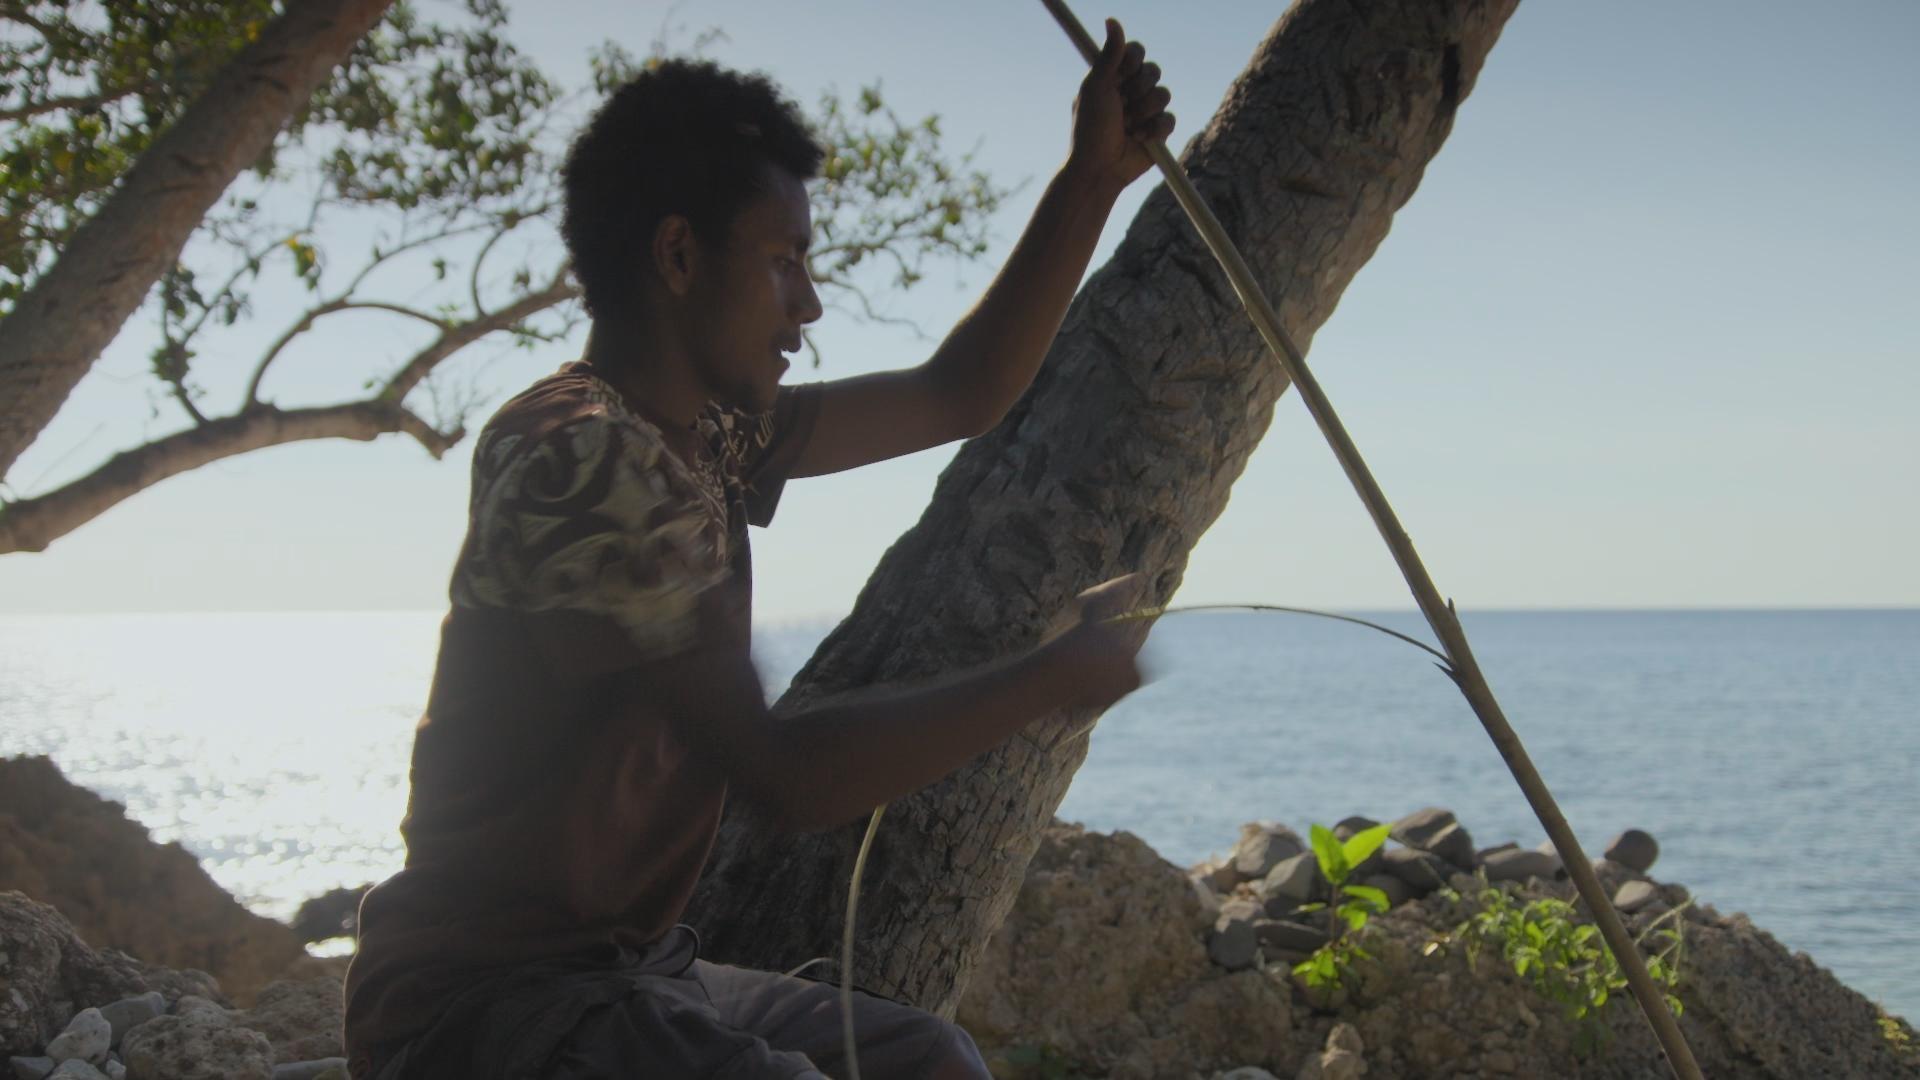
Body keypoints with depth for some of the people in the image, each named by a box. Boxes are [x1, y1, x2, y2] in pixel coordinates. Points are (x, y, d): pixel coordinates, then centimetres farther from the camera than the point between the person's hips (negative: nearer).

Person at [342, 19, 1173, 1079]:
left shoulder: (709, 435, 9)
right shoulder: (575, 458, -20)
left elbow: (959, 393, 20)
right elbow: (782, 772, -25)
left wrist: (1092, 179, 14)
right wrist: (1051, 677, -15)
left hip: (621, 969, 10)